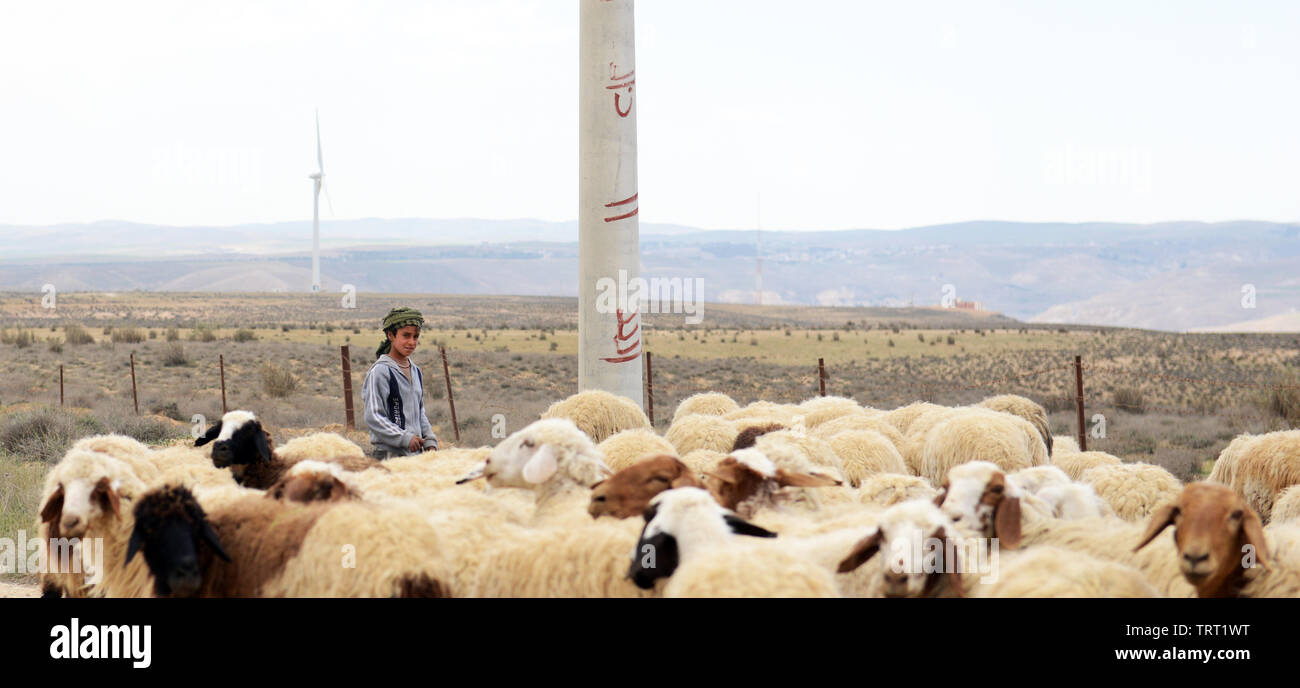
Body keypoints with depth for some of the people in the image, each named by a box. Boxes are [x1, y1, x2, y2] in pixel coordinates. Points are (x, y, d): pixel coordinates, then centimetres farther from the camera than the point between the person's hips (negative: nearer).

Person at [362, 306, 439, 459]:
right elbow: (373, 418, -13)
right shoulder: (380, 371, -8)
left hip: (416, 453, 7)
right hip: (390, 454, -7)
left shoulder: (416, 371, 16)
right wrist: (405, 438, -19)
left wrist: (430, 441, 10)